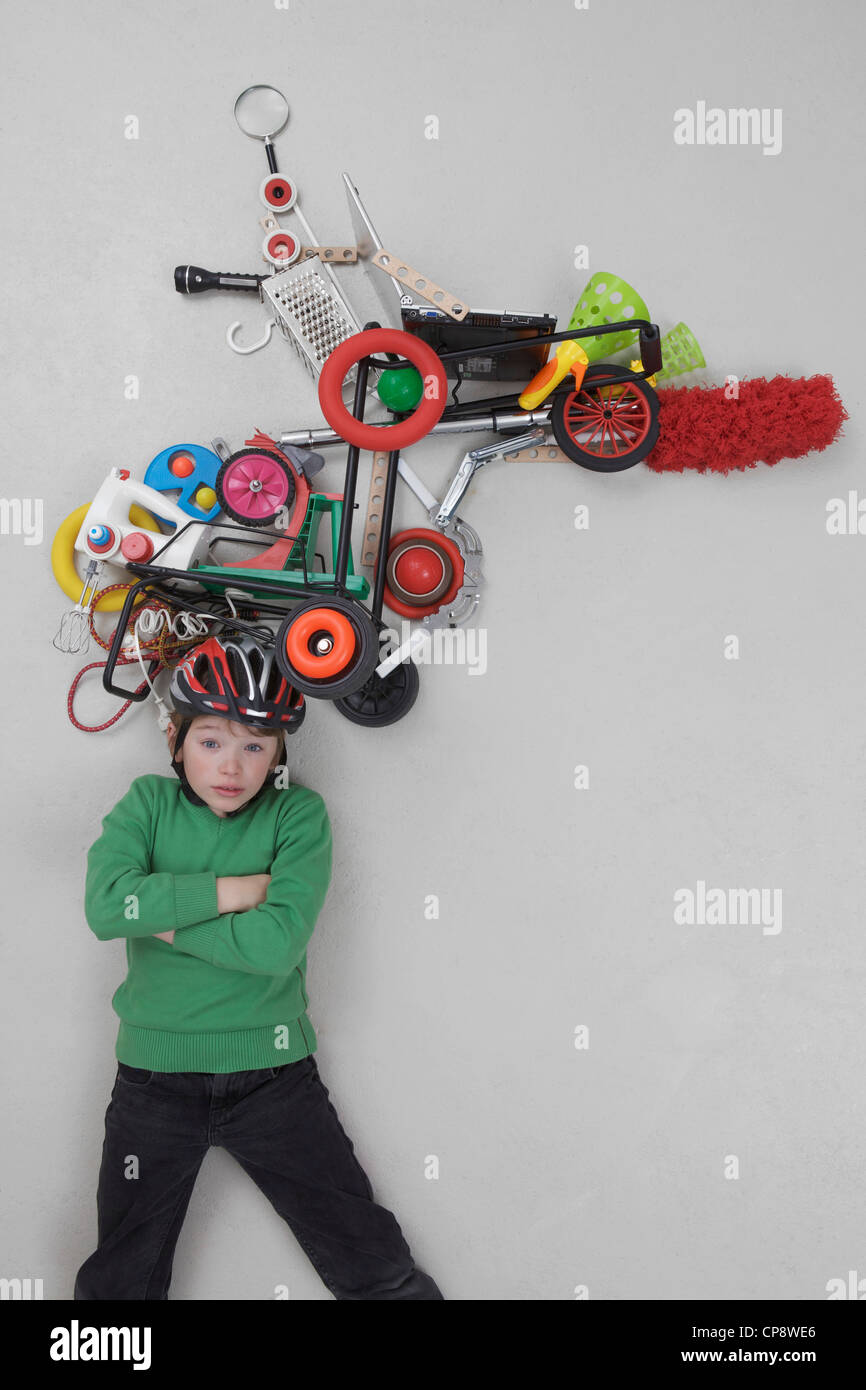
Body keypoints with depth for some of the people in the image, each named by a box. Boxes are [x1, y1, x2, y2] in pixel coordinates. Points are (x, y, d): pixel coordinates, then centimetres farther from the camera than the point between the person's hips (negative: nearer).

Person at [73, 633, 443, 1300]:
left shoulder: (299, 814, -5)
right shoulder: (149, 803, 1)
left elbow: (278, 942, -19)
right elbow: (106, 905, -18)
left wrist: (167, 916, -14)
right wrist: (237, 889, -16)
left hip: (273, 1076, -1)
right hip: (155, 1078, 2)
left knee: (379, 1272, 5)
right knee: (118, 1284, 15)